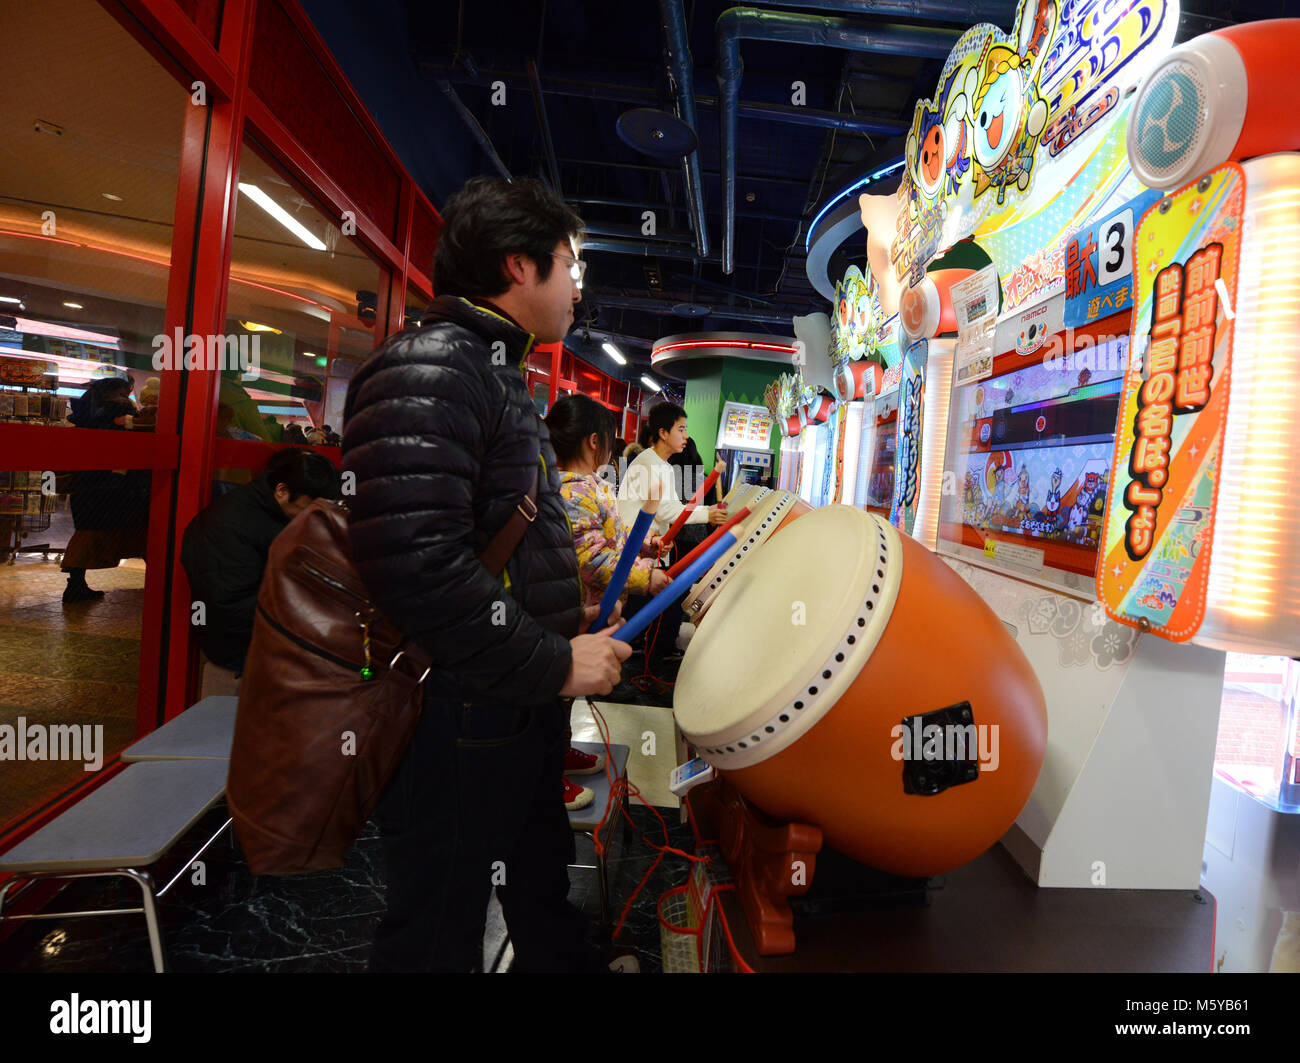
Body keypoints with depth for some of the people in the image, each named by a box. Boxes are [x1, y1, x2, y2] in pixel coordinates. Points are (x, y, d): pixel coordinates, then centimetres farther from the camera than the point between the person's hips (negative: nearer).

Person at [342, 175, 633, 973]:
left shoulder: (501, 376, 16)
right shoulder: (427, 367, -17)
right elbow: (414, 562, -29)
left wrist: (577, 628, 15)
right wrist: (553, 663, -21)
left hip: (525, 713, 10)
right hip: (457, 725, -9)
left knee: (547, 912, 26)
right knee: (440, 940, 11)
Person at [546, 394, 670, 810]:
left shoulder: (593, 485, 8)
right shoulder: (575, 493, -26)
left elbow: (608, 537, 20)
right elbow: (591, 559, -30)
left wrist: (642, 544, 11)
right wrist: (644, 575, -28)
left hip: (589, 614, 10)